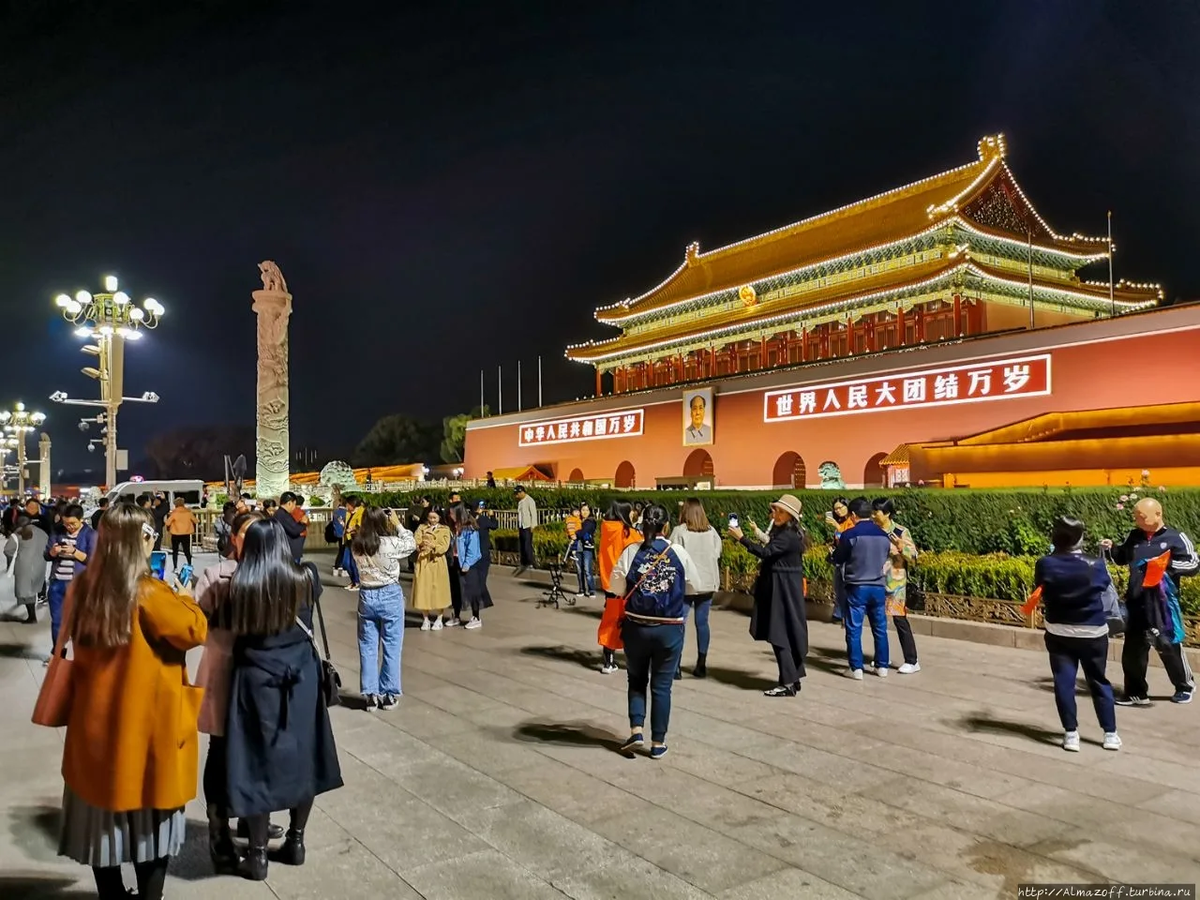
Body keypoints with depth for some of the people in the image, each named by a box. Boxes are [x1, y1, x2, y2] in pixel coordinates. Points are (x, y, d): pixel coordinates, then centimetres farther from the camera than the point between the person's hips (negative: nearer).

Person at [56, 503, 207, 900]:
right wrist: (184, 601, 3)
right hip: (145, 719, -5)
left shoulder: (83, 587, -1)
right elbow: (194, 631, -15)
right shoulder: (147, 592, -20)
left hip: (96, 717, 6)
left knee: (103, 815, 16)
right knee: (150, 817, 10)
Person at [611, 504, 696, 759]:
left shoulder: (631, 552, -8)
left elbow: (616, 588, -5)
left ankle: (636, 730, 9)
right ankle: (658, 743, 18)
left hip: (636, 627, 0)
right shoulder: (679, 553, -7)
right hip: (670, 629, 0)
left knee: (637, 680, 21)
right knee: (662, 686, 12)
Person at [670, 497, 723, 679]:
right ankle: (701, 665, 12)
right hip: (707, 583, 4)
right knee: (702, 623, 9)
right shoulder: (711, 531, 4)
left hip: (686, 583, -4)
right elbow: (717, 555, 8)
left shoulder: (680, 531, -10)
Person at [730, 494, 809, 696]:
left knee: (780, 635, -7)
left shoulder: (789, 536, -19)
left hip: (784, 590, -10)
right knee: (786, 634, 13)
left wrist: (741, 538, -26)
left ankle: (788, 683, -3)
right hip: (779, 588, 10)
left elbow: (765, 552, -27)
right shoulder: (781, 532, 13)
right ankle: (793, 678, 19)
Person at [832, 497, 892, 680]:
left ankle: (856, 668, 3)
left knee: (854, 629, 2)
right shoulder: (883, 535, 4)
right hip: (878, 587, 5)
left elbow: (837, 560, -3)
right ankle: (882, 666, 20)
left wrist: (838, 546, 16)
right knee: (880, 628, 13)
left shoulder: (849, 535, -12)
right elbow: (886, 558, 16)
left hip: (857, 587, -5)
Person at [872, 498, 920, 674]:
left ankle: (912, 662, 3)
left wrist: (901, 548, -26)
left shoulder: (901, 532, -10)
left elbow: (913, 557, -10)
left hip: (895, 582, -5)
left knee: (900, 620, -4)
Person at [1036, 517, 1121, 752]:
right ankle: (1110, 734, 20)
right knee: (1099, 682, 13)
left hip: (1059, 633, 0)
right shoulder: (1095, 565, -14)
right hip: (1093, 633, 0)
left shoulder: (1045, 565, -12)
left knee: (1064, 682, 5)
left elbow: (1040, 592, 2)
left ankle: (1071, 733, 6)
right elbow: (1106, 586, 6)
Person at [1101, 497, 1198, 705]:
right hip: (1136, 606, 4)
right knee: (1132, 651, 8)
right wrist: (1112, 548, 4)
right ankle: (1136, 693, 20)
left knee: (1169, 648, 8)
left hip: (1163, 607, -4)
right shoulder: (1133, 537, 7)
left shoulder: (1176, 538, -5)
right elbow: (1122, 558, 23)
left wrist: (1168, 564, -20)